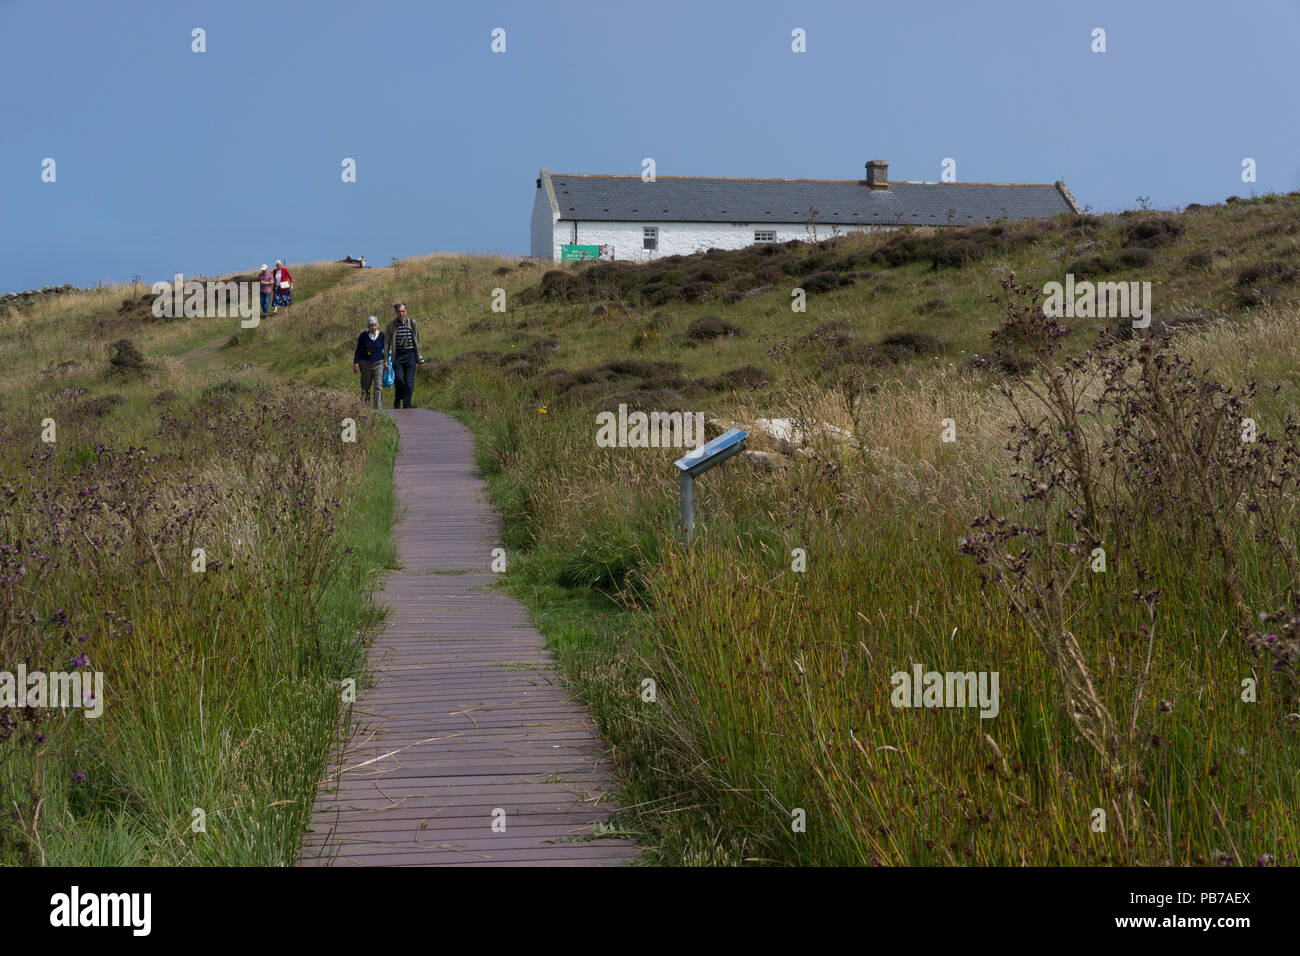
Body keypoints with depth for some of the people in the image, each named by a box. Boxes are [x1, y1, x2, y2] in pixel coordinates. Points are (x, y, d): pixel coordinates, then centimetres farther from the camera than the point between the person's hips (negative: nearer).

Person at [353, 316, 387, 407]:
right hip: (365, 363, 0)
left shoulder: (381, 335, 4)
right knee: (366, 386, 7)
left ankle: (377, 407, -14)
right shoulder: (363, 336, 0)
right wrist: (356, 363, -3)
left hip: (378, 363, 0)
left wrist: (386, 361, 4)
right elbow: (358, 350, 4)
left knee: (377, 386, -11)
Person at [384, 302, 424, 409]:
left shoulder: (412, 323, 6)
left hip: (410, 355, 1)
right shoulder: (391, 326, 2)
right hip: (397, 356, -1)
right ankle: (397, 401, 11)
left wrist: (419, 357, 11)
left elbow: (417, 340, 13)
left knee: (409, 382, -5)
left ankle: (407, 405, 2)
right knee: (399, 379, -13)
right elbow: (386, 344, 5)